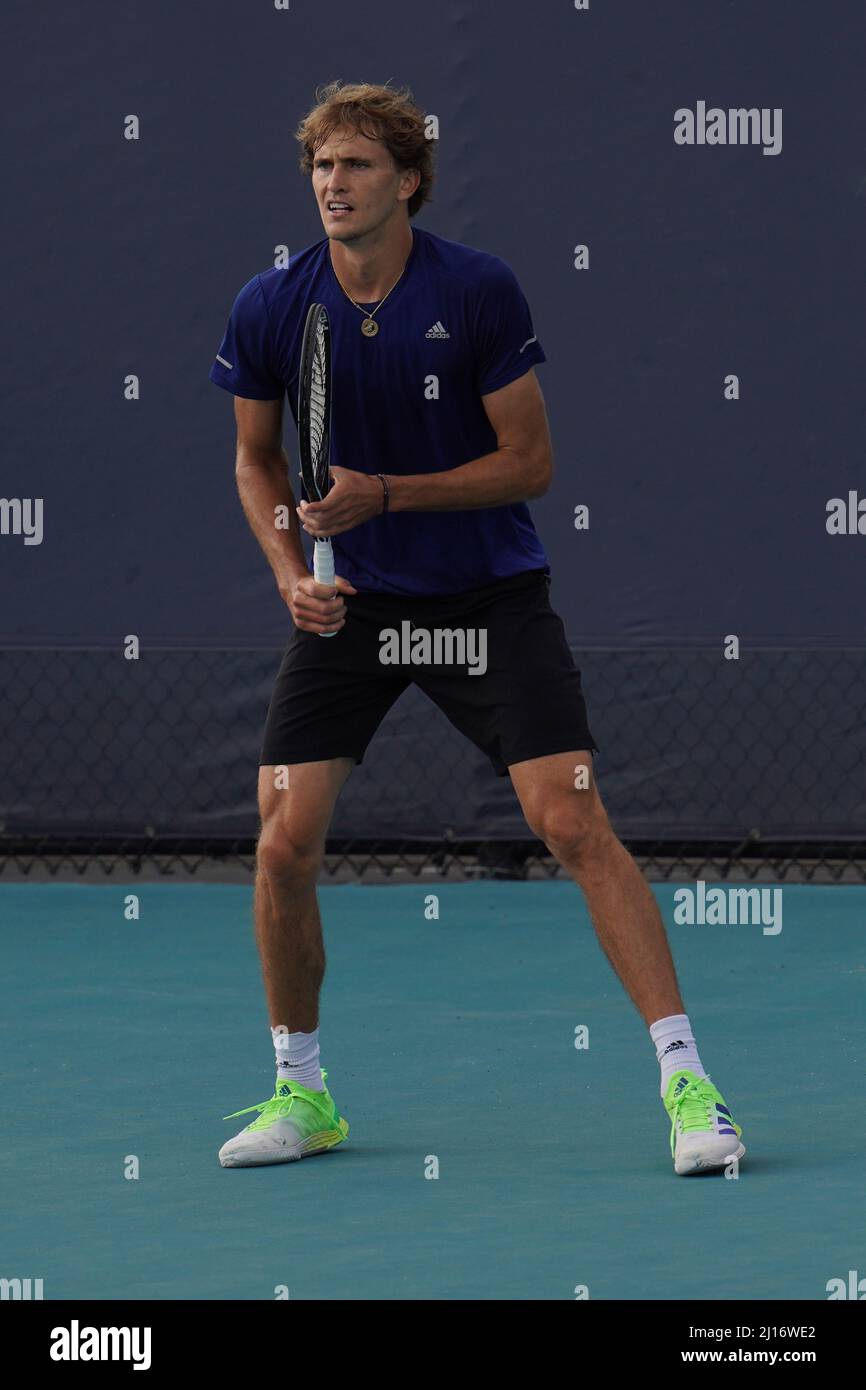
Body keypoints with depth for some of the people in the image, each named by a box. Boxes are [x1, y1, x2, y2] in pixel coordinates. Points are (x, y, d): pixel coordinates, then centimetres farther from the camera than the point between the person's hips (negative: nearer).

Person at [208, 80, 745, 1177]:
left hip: (488, 596, -3)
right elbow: (256, 460, 10)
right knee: (285, 842, -6)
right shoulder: (269, 310, -5)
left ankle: (686, 1082, -10)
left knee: (573, 823, -14)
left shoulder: (480, 292, -13)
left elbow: (529, 463, -9)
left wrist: (386, 494, -20)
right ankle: (299, 1094, 14)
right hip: (348, 601, 3)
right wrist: (293, 575, -6)